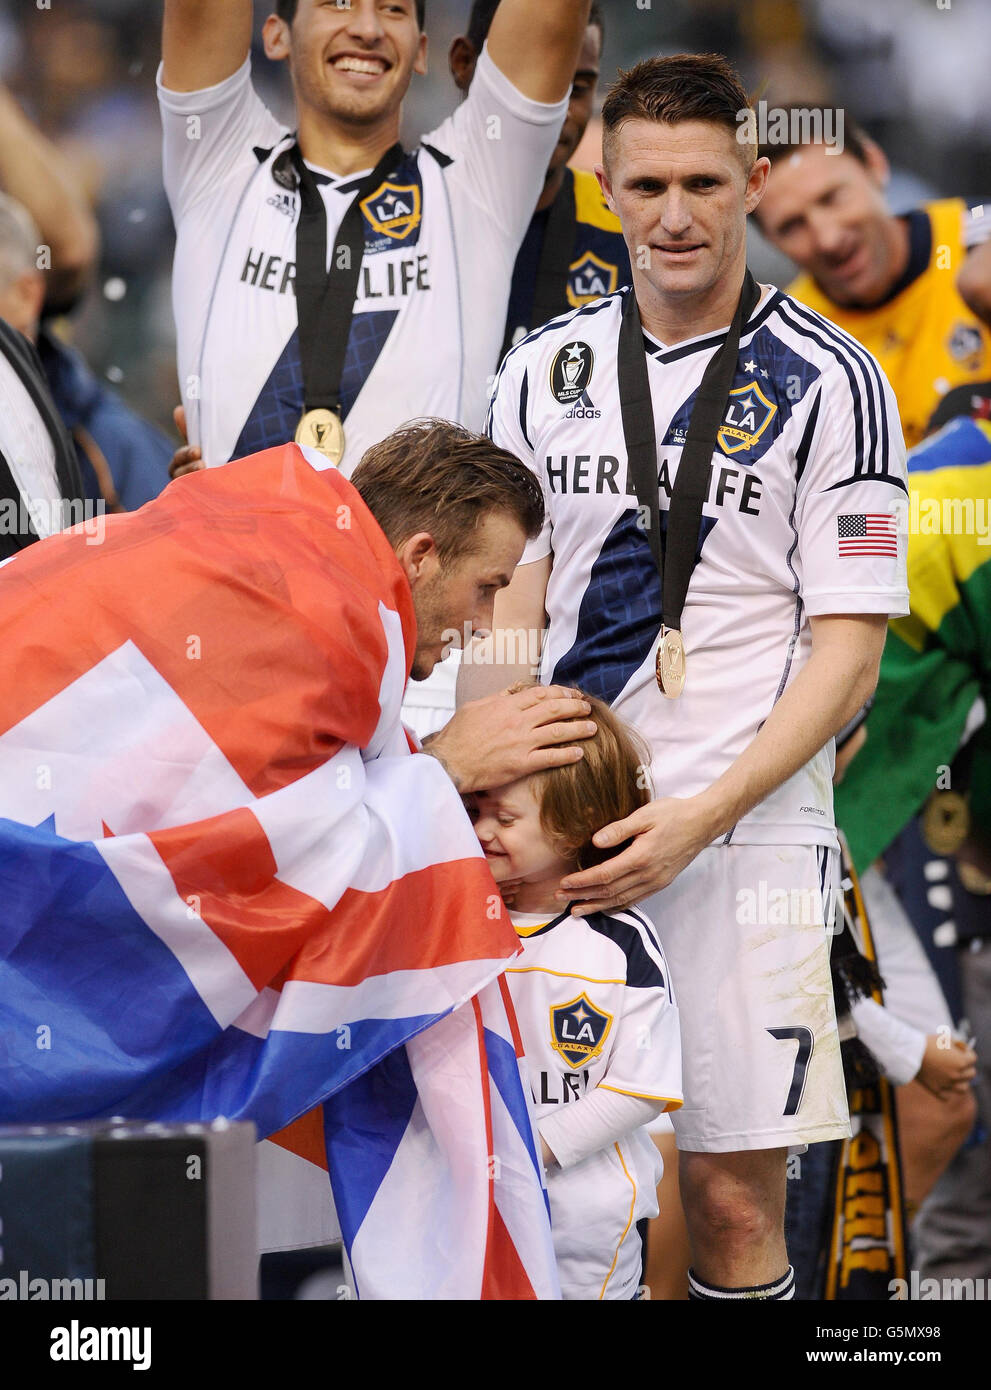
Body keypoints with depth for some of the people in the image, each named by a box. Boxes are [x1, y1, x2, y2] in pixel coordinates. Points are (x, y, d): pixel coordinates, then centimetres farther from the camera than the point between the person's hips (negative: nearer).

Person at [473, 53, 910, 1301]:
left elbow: (850, 647, -5)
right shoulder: (545, 369, 10)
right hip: (560, 825, 4)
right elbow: (506, 599, 12)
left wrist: (702, 817, -15)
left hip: (741, 828, -4)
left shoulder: (828, 382, -2)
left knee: (733, 1196, -6)